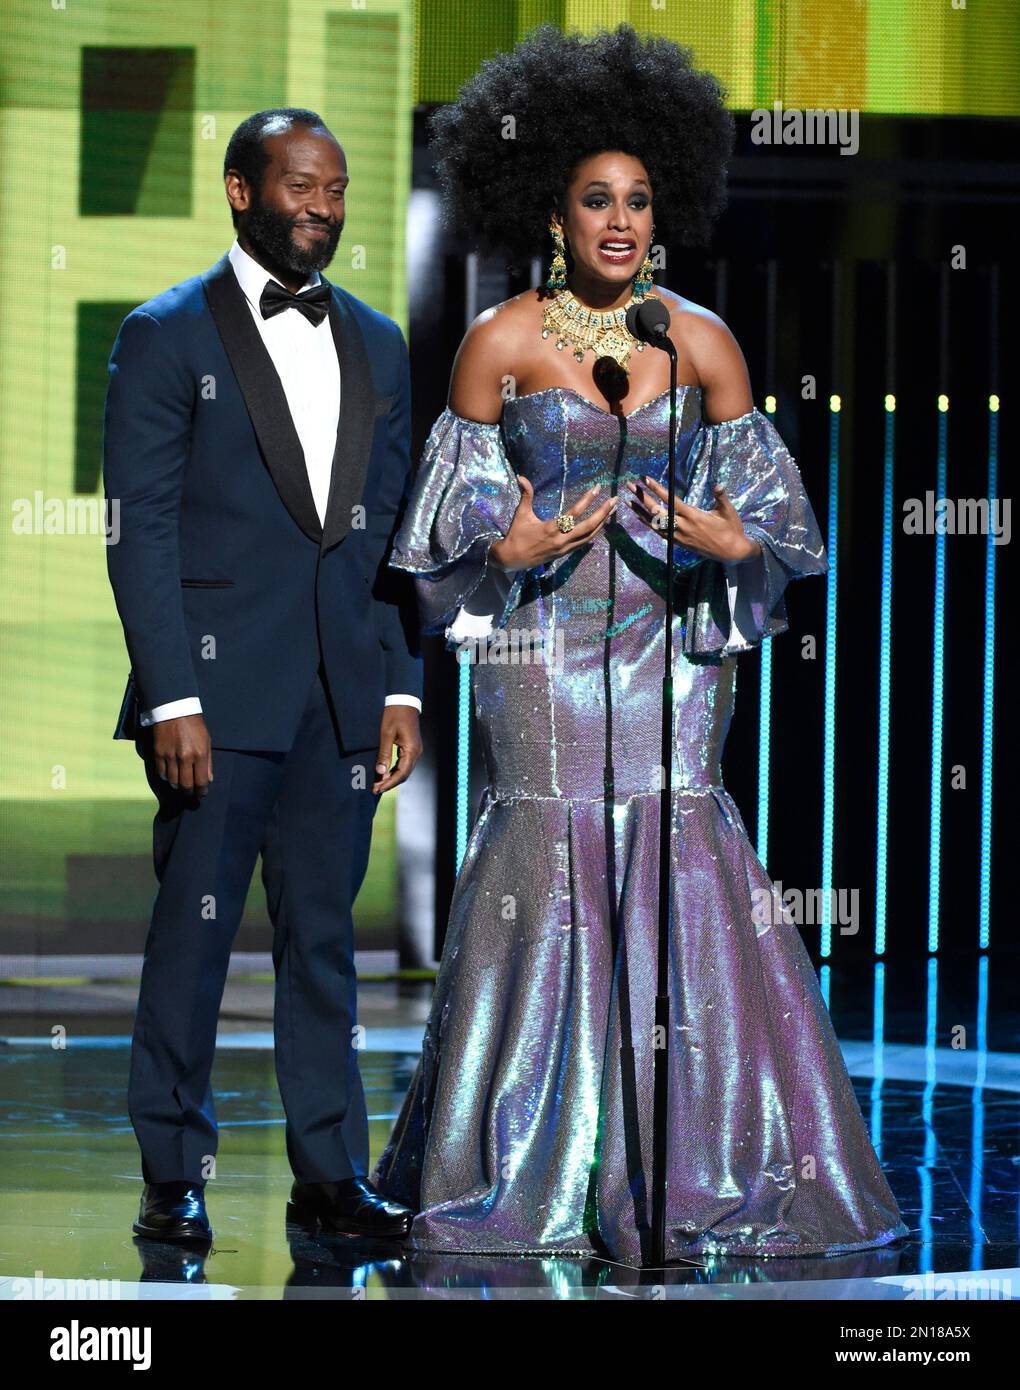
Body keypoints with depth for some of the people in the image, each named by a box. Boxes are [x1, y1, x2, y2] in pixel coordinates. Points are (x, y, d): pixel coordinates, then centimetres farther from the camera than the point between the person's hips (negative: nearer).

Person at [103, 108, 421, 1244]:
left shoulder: (375, 345, 14)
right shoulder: (167, 335, -2)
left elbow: (391, 531, 15)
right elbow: (142, 533, -6)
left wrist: (403, 689, 7)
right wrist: (173, 699, -13)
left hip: (342, 699, 4)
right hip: (220, 690, -4)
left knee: (323, 935, 8)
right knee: (194, 930, -1)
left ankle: (330, 1174, 12)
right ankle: (174, 1178, 7)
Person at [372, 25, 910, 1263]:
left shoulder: (702, 344, 5)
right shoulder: (499, 345, 0)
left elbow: (769, 502, 11)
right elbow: (451, 512, 5)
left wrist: (735, 543, -10)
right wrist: (506, 548, -14)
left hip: (673, 645, 2)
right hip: (543, 648, -2)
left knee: (680, 875, -5)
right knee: (548, 865, -6)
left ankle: (681, 1175, 5)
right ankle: (522, 1169, 8)